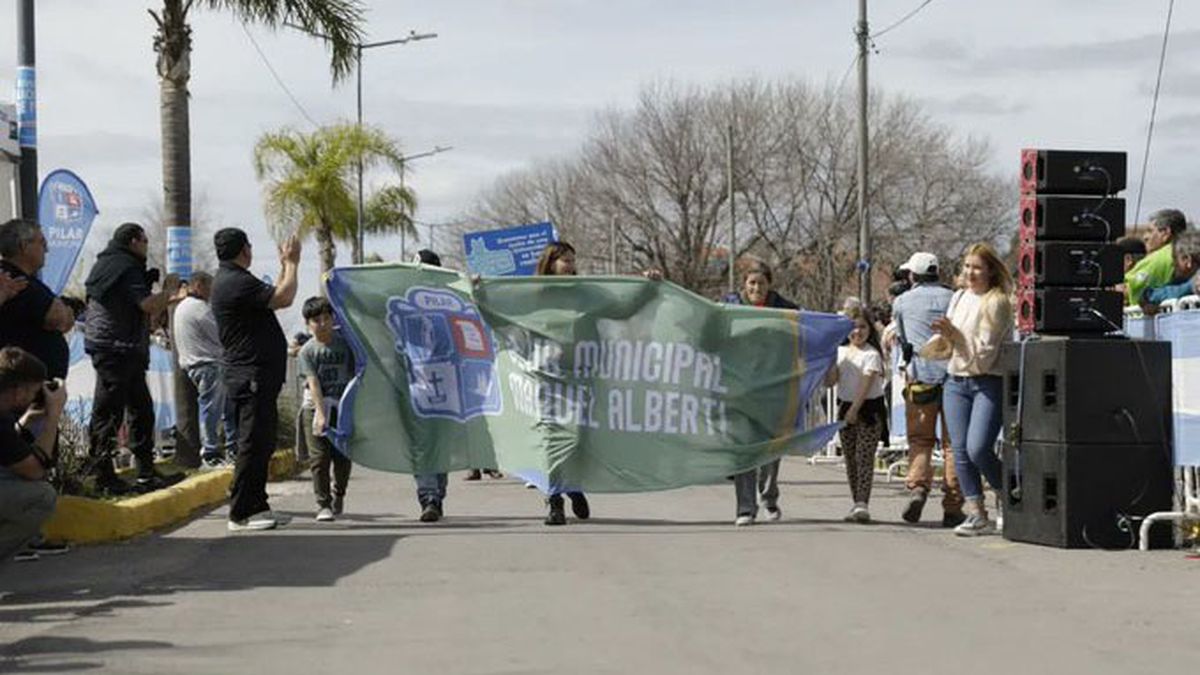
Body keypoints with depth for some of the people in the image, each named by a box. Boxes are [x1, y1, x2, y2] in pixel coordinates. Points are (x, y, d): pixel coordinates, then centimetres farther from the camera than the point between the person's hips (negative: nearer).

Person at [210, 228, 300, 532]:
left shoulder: (230, 280, 19)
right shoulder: (236, 282, -15)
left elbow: (276, 297, 24)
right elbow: (284, 298, -20)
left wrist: (286, 265, 26)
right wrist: (291, 263, -6)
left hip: (256, 377, 11)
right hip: (251, 375, -11)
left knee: (261, 443, 14)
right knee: (253, 443, -10)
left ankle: (257, 507, 19)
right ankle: (241, 513, -9)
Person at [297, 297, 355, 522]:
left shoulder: (344, 344, 3)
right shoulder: (307, 351, -3)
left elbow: (353, 377, 7)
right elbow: (313, 383, -12)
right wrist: (321, 414, -20)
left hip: (342, 408, 2)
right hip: (315, 409, -2)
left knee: (343, 457, 5)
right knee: (319, 458, -5)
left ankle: (338, 495, 29)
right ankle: (323, 504, 2)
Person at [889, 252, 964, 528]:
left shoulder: (902, 302, 6)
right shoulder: (952, 298, 5)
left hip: (920, 375, 0)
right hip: (953, 373, 0)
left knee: (920, 439, 10)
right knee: (953, 442, 5)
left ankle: (917, 486, -15)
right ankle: (952, 508, 4)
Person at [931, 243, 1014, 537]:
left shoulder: (996, 303, -6)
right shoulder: (959, 297, 14)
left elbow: (984, 354, -11)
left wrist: (954, 334, -13)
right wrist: (944, 335, 1)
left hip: (988, 383, -6)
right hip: (956, 382, 7)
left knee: (978, 448, -18)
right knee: (960, 450, 0)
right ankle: (977, 515, 5)